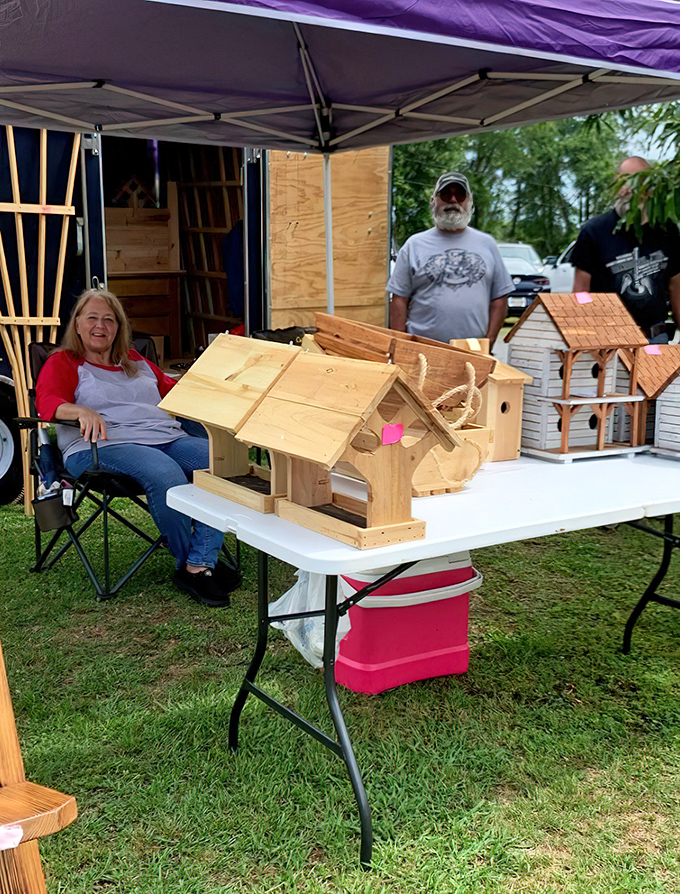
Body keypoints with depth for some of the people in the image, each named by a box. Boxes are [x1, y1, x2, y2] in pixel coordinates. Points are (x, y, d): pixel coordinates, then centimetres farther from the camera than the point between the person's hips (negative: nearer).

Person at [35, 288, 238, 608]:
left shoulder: (136, 362, 31)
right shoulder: (63, 363, 15)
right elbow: (47, 401, -4)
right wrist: (82, 411, -26)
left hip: (168, 437, 6)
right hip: (104, 446, -5)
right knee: (165, 474, -38)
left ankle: (198, 567, -28)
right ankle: (189, 562, -18)